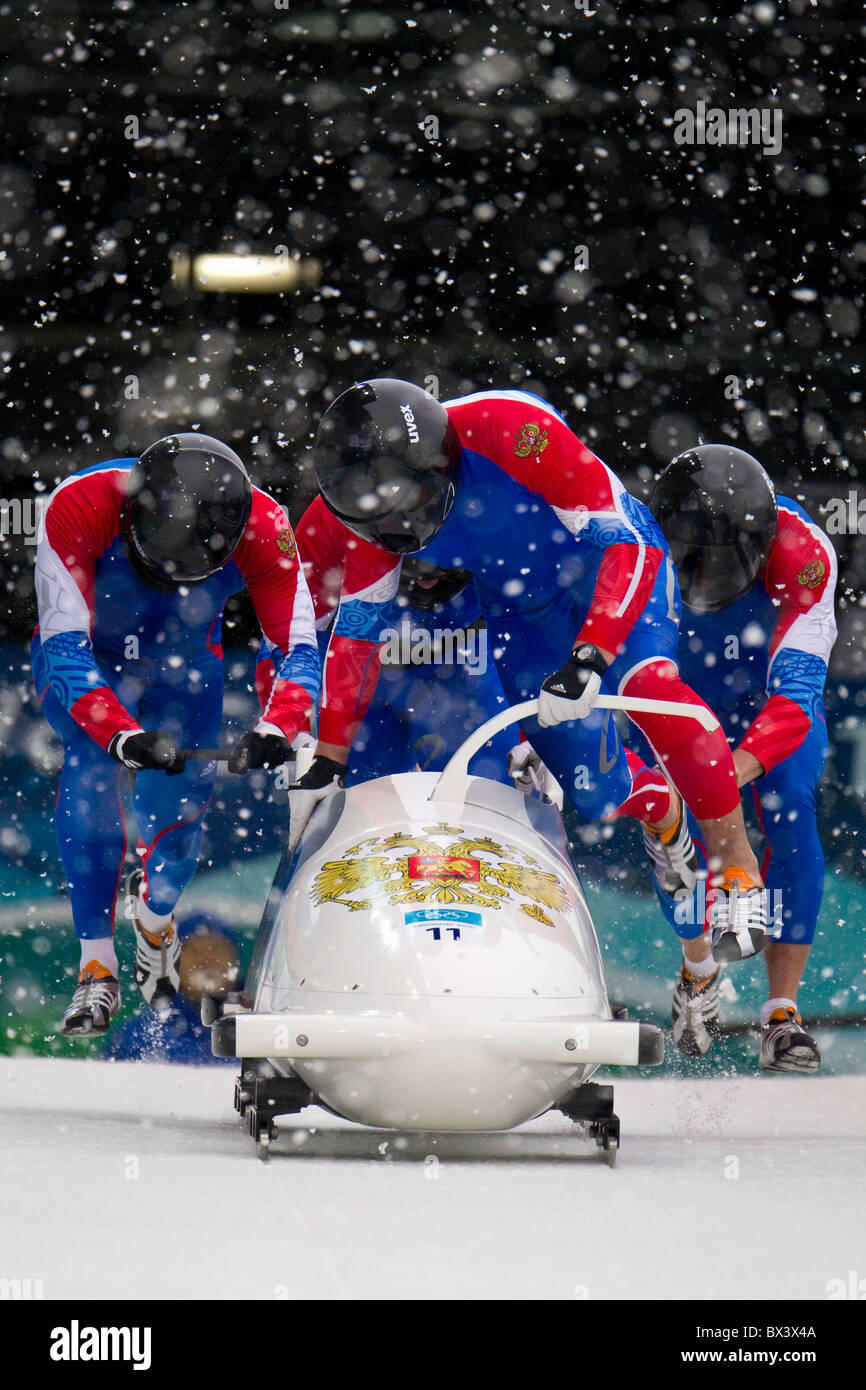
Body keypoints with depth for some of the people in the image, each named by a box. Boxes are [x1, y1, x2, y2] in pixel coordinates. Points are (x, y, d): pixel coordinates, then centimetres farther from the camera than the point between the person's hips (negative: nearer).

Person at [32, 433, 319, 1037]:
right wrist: (120, 733, -55)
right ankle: (97, 965, -22)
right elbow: (65, 646, -39)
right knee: (94, 762, -29)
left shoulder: (262, 524, -31)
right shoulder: (78, 507, -38)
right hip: (84, 661, -2)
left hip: (183, 666, 2)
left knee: (186, 796, -15)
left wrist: (275, 729, -49)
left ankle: (156, 915, 20)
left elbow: (301, 648, -28)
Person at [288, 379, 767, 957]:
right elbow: (356, 628, -7)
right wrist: (328, 762, -9)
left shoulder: (513, 432, -36)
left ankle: (737, 868, -19)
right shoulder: (375, 494, -18)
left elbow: (626, 546, -36)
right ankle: (662, 811, 39)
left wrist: (589, 660, -48)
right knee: (594, 790, 1)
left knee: (648, 685, -35)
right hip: (520, 611, 5)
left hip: (614, 571, -5)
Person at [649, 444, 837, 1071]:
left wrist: (732, 771, -60)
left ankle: (783, 1014, -18)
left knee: (791, 822, -24)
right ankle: (699, 970, 14)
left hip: (777, 709, -1)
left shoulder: (801, 554, -37)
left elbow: (796, 689, -44)